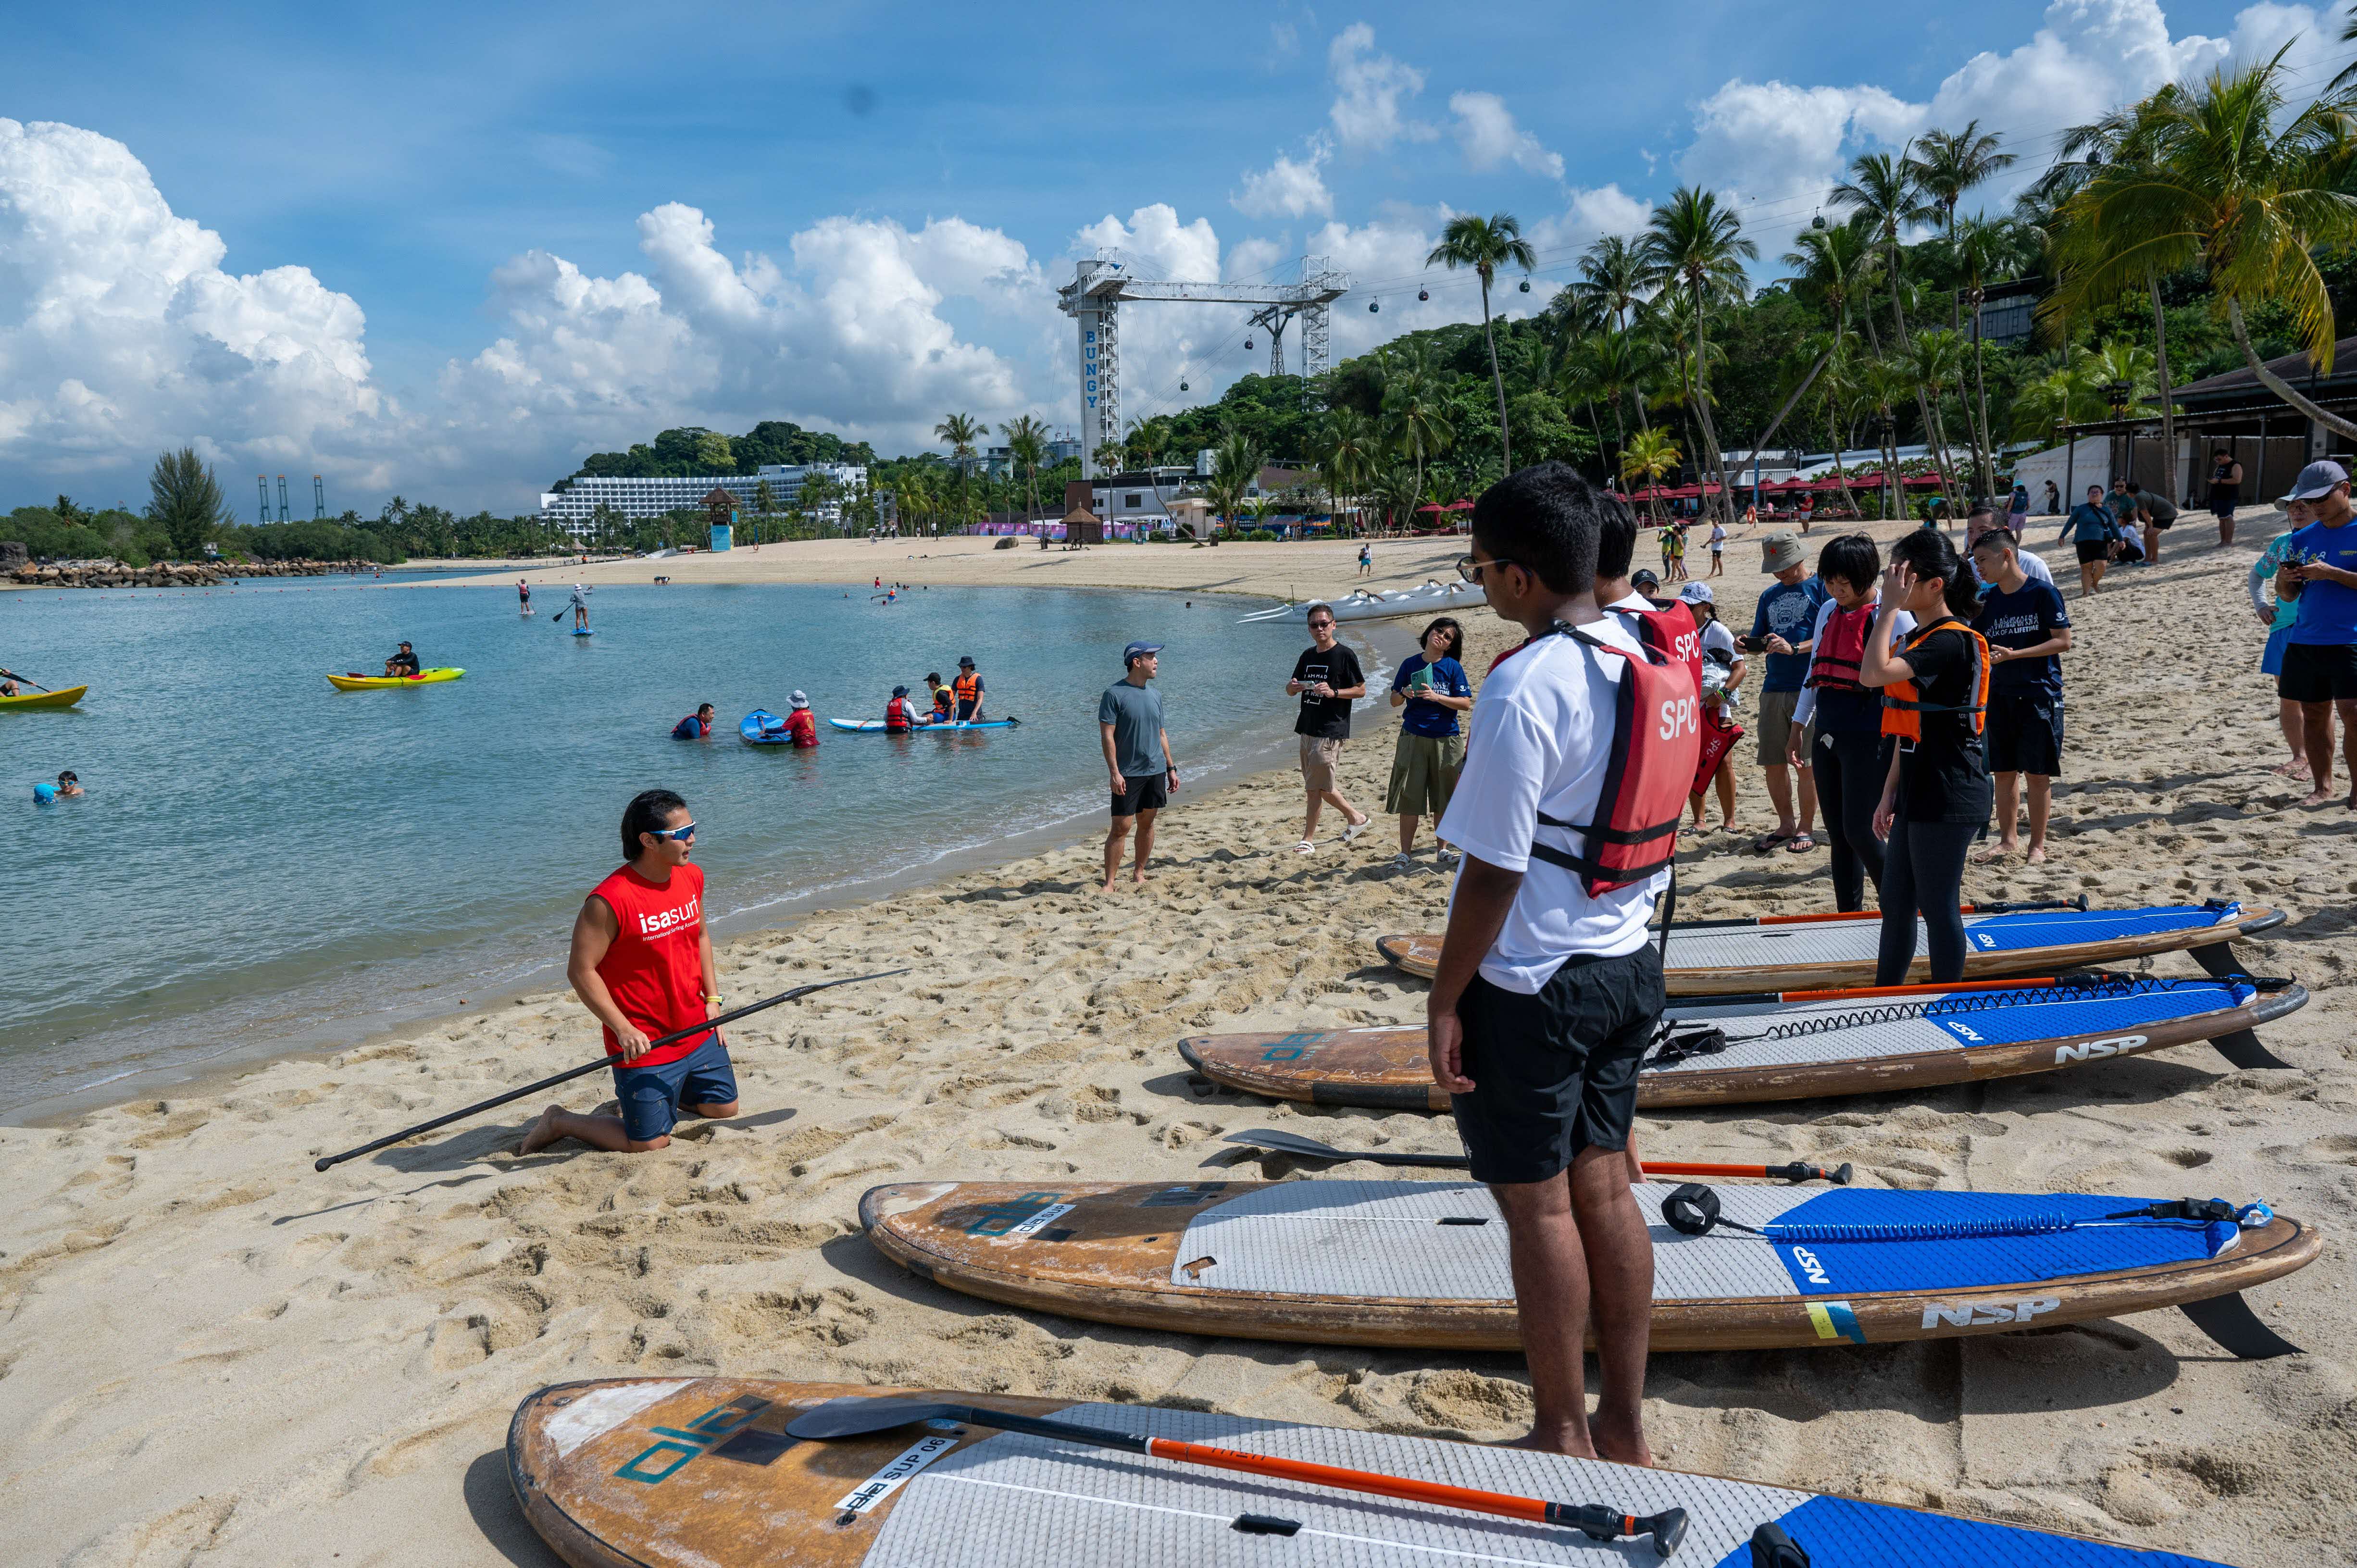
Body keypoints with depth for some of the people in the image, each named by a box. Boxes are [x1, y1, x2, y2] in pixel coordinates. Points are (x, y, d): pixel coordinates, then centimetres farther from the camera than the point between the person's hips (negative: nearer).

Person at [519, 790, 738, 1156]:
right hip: (645, 1044, -7)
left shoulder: (692, 877, 0)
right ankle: (559, 1122, 22)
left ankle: (635, 1091, 38)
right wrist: (623, 1029, -22)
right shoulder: (610, 900, -25)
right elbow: (581, 971, -20)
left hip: (698, 1033, 7)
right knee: (648, 1142, 0)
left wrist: (712, 998, 7)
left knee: (724, 1107, 19)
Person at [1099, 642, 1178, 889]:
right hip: (1128, 775, -6)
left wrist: (1171, 768, 15)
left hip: (1155, 771, 6)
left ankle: (1139, 873, 24)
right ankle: (1109, 883, -1)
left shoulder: (1155, 694, 11)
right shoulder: (1114, 694, -10)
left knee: (1147, 823, 11)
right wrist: (1114, 772, -19)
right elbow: (1107, 735, -13)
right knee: (1121, 828, -7)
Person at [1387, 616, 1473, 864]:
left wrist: (1436, 697, -18)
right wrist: (1404, 694, -12)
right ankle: (1404, 853, 4)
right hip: (1413, 738, 1)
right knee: (1409, 797, -2)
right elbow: (1394, 701, 10)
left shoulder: (1453, 667, 0)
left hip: (1446, 739, -1)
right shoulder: (1410, 664, 5)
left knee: (1443, 799, 7)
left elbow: (1466, 703, -6)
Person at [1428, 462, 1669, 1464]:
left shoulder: (1524, 688, -22)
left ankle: (1564, 1438, 21)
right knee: (1604, 1190, 16)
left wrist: (1445, 998, -12)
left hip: (1533, 981, -8)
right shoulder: (1639, 658, 4)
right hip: (1626, 967, 8)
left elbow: (1495, 868, -20)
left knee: (1538, 1203, 6)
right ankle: (1625, 1428, 28)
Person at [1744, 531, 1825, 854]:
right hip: (1774, 689, 5)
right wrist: (1749, 645, -3)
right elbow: (1758, 642, 19)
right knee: (1773, 762, 5)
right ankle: (1786, 825, 20)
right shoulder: (1770, 596, 18)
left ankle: (1806, 828, 10)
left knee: (1806, 761, -2)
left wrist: (1795, 649, -20)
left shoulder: (1821, 588, 0)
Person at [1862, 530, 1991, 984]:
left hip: (1947, 794, -10)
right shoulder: (1918, 638, 13)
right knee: (1895, 902, 16)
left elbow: (1873, 674, -31)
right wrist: (1890, 793, 16)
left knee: (1938, 906, 1)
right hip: (1917, 791, 10)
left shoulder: (1951, 642, -17)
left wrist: (1890, 607, -23)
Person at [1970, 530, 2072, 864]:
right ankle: (2008, 840, 21)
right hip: (2000, 696, 5)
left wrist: (2014, 655, -21)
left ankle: (2037, 845, 12)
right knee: (2003, 771, 9)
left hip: (2040, 695, -5)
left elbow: (2063, 641, -12)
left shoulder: (2042, 593, -10)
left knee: (2038, 774, 2)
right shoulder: (1987, 602, 7)